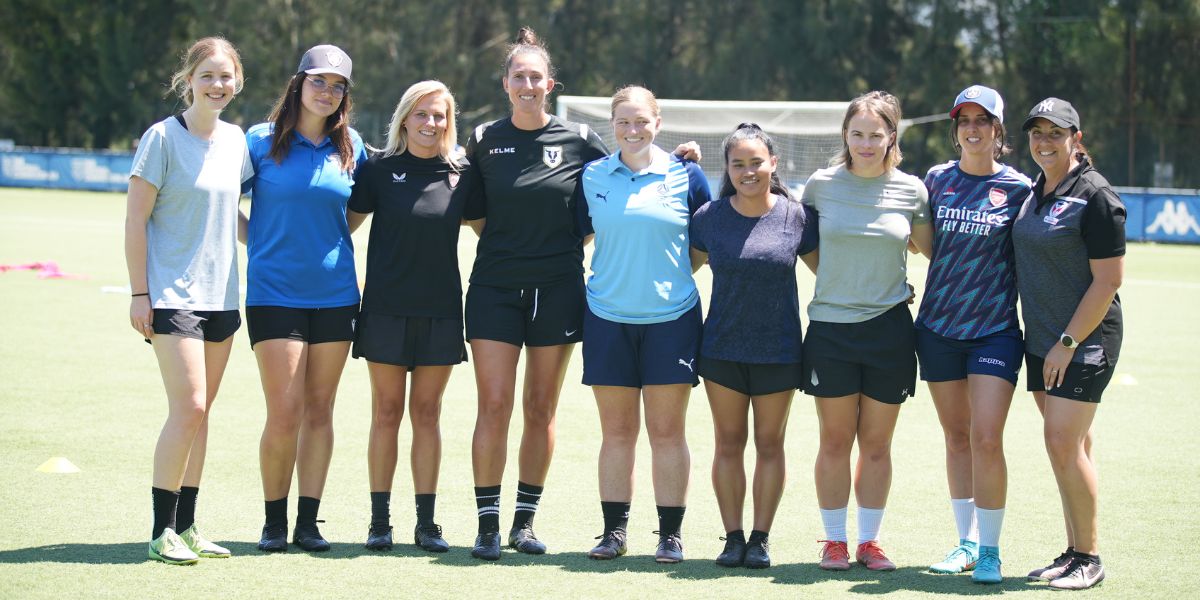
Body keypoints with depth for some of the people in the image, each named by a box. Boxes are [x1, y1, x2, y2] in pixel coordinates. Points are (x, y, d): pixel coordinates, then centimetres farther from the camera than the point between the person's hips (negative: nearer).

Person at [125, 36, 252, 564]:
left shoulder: (235, 140, 9)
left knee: (199, 413, 8)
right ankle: (162, 531, -4)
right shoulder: (163, 138, -8)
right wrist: (139, 293, -11)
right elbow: (135, 219, -8)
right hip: (171, 296, -6)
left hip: (220, 295, 6)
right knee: (188, 408, -13)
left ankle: (185, 526, 15)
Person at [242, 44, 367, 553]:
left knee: (320, 411, 5)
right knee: (285, 414, -7)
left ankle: (308, 522, 12)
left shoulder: (350, 147, 6)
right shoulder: (261, 141, -2)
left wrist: (330, 243, 11)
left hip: (335, 294, 3)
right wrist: (259, 245, 0)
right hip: (274, 293, -3)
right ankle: (274, 521, 8)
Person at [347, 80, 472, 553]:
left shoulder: (460, 172, 5)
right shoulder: (379, 169, -1)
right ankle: (379, 520, 9)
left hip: (441, 309, 2)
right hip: (387, 308, -2)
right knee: (386, 412, 3)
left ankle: (426, 523, 11)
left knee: (427, 413, 6)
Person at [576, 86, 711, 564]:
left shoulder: (686, 176, 2)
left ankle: (671, 534, 8)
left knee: (667, 431, 1)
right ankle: (614, 530, 13)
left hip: (672, 317, -1)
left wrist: (673, 275, 3)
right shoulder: (592, 177, 5)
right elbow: (574, 237, 15)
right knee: (616, 431, 5)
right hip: (608, 317, 1)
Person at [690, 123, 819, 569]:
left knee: (769, 444, 7)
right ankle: (733, 537, 13)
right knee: (729, 443, 6)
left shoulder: (797, 216, -4)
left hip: (778, 349, -1)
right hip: (722, 346, 1)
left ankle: (761, 539, 15)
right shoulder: (710, 217, -2)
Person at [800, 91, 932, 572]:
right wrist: (839, 279, 10)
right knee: (835, 441, 4)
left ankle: (869, 541, 16)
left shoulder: (910, 191, 0)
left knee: (877, 444, 6)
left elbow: (929, 246, 14)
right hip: (830, 328, 0)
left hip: (888, 329, 0)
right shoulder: (821, 184, -1)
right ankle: (834, 541, 14)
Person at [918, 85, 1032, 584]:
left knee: (986, 439, -11)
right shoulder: (937, 179, 6)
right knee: (956, 437, 9)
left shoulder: (1018, 189, -2)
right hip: (938, 327, 3)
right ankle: (966, 543, 19)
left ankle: (990, 550, 0)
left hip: (995, 331, -3)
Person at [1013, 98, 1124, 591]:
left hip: (1085, 341, -8)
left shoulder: (1094, 195, -12)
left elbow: (1109, 279, -15)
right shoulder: (1034, 193, 12)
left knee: (1063, 445, -11)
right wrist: (1043, 340, 14)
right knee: (1070, 448, 10)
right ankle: (1074, 552, 15)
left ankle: (1089, 558, -1)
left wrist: (1069, 342, -16)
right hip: (1043, 342, 8)